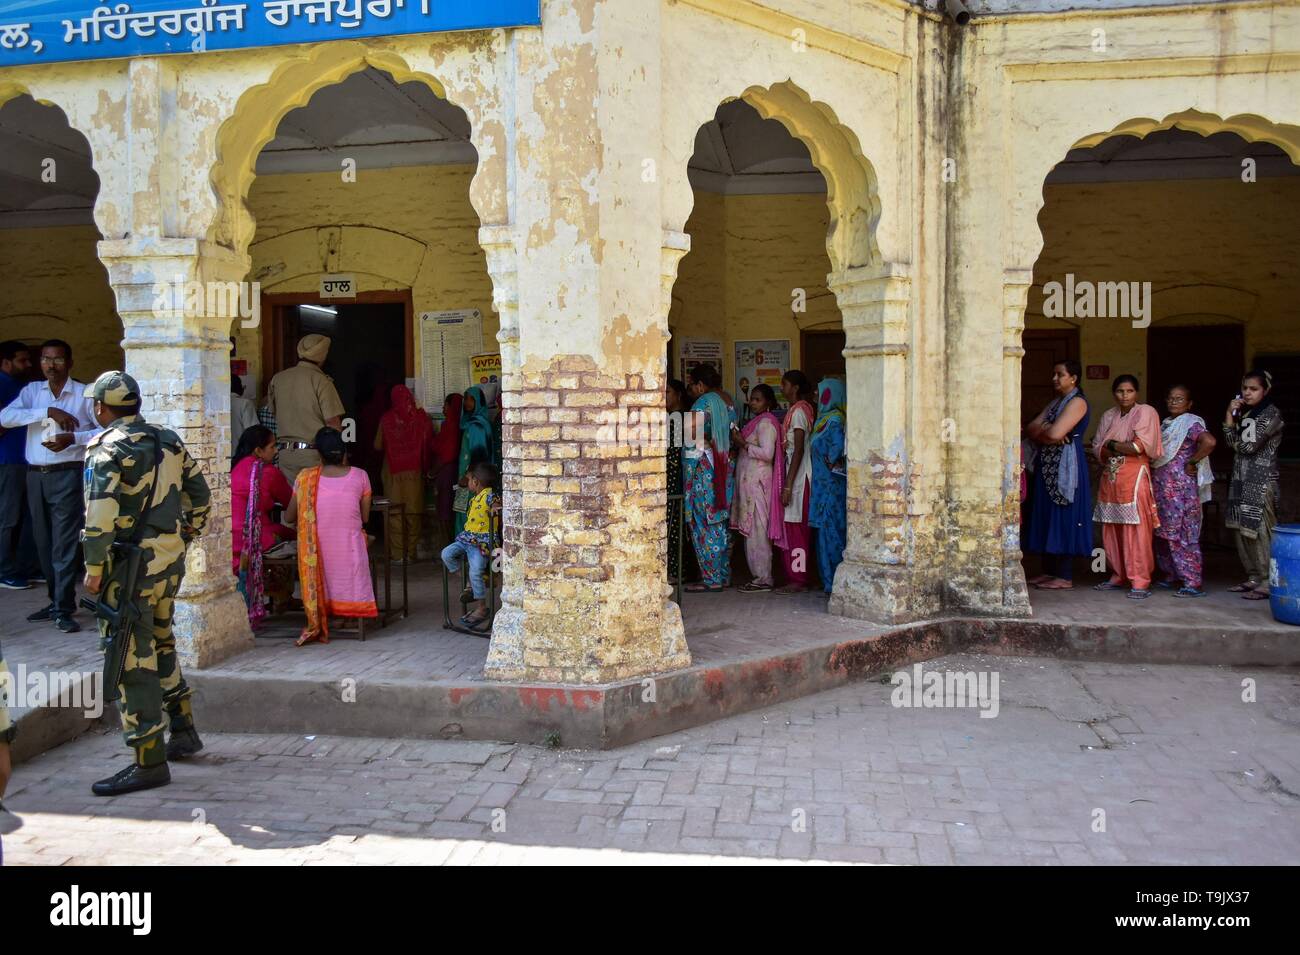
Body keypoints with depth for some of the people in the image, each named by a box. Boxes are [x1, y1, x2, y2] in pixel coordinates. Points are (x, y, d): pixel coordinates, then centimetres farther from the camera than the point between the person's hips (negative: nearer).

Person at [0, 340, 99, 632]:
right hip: (35, 476, 5)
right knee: (44, 543, 11)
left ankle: (63, 609, -2)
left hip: (67, 475, -4)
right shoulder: (32, 391, 9)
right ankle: (56, 600, 23)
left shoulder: (84, 394, -1)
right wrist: (48, 412, -15)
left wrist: (73, 438, -18)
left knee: (64, 543, -6)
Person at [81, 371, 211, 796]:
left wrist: (94, 568, -14)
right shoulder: (168, 441, 10)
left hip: (130, 563, -8)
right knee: (160, 642, 23)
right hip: (171, 557, 8)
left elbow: (101, 513, -19)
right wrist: (188, 533, 23)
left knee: (131, 659, -2)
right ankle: (183, 732, 32)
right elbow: (200, 493, 16)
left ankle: (149, 761, 1)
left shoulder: (108, 448, -11)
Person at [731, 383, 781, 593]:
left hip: (758, 480, -10)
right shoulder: (757, 421, 19)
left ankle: (763, 579, -3)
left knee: (757, 530, -7)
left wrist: (743, 444, -15)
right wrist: (741, 442, 10)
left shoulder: (766, 422, -11)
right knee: (752, 530, 10)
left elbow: (767, 453, -22)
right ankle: (761, 576, 14)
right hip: (750, 480, 10)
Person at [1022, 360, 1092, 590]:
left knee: (1063, 519, -7)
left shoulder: (1077, 402, -9)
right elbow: (1030, 428, 7)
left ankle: (1065, 577, -4)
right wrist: (1046, 431, -13)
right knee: (1046, 518, 9)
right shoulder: (1055, 402, 18)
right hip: (1046, 466, 9)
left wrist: (1038, 430, -1)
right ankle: (1049, 571, 15)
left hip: (1065, 466, -9)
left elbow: (1055, 434, -21)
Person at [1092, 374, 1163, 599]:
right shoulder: (1108, 416, 17)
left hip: (1134, 477, -6)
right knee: (1111, 531, 6)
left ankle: (1140, 582, -7)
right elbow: (1098, 448, 8)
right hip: (1109, 479, 6)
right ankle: (1118, 576, 16)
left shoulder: (1145, 412, 0)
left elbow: (1141, 446, -12)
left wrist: (1112, 445, -2)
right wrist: (1123, 448, -9)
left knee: (1135, 532, -9)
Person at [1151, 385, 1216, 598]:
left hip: (1181, 488, -9)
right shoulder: (1165, 423, 17)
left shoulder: (1190, 423, -9)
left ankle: (1192, 583, -6)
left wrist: (1192, 463, -18)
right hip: (1162, 487, 9)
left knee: (1182, 534, -8)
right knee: (1164, 533, 13)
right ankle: (1171, 576, 23)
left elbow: (1209, 442, -26)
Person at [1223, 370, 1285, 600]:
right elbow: (1231, 443, 9)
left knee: (1260, 532, -9)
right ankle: (1253, 578, 15)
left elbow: (1250, 445, -13)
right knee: (1241, 530, 7)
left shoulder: (1271, 414, -7)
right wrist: (1230, 415, 1)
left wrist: (1237, 443, 7)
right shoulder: (1244, 412, 17)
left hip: (1261, 481, -8)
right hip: (1241, 480, 8)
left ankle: (1267, 583, -6)